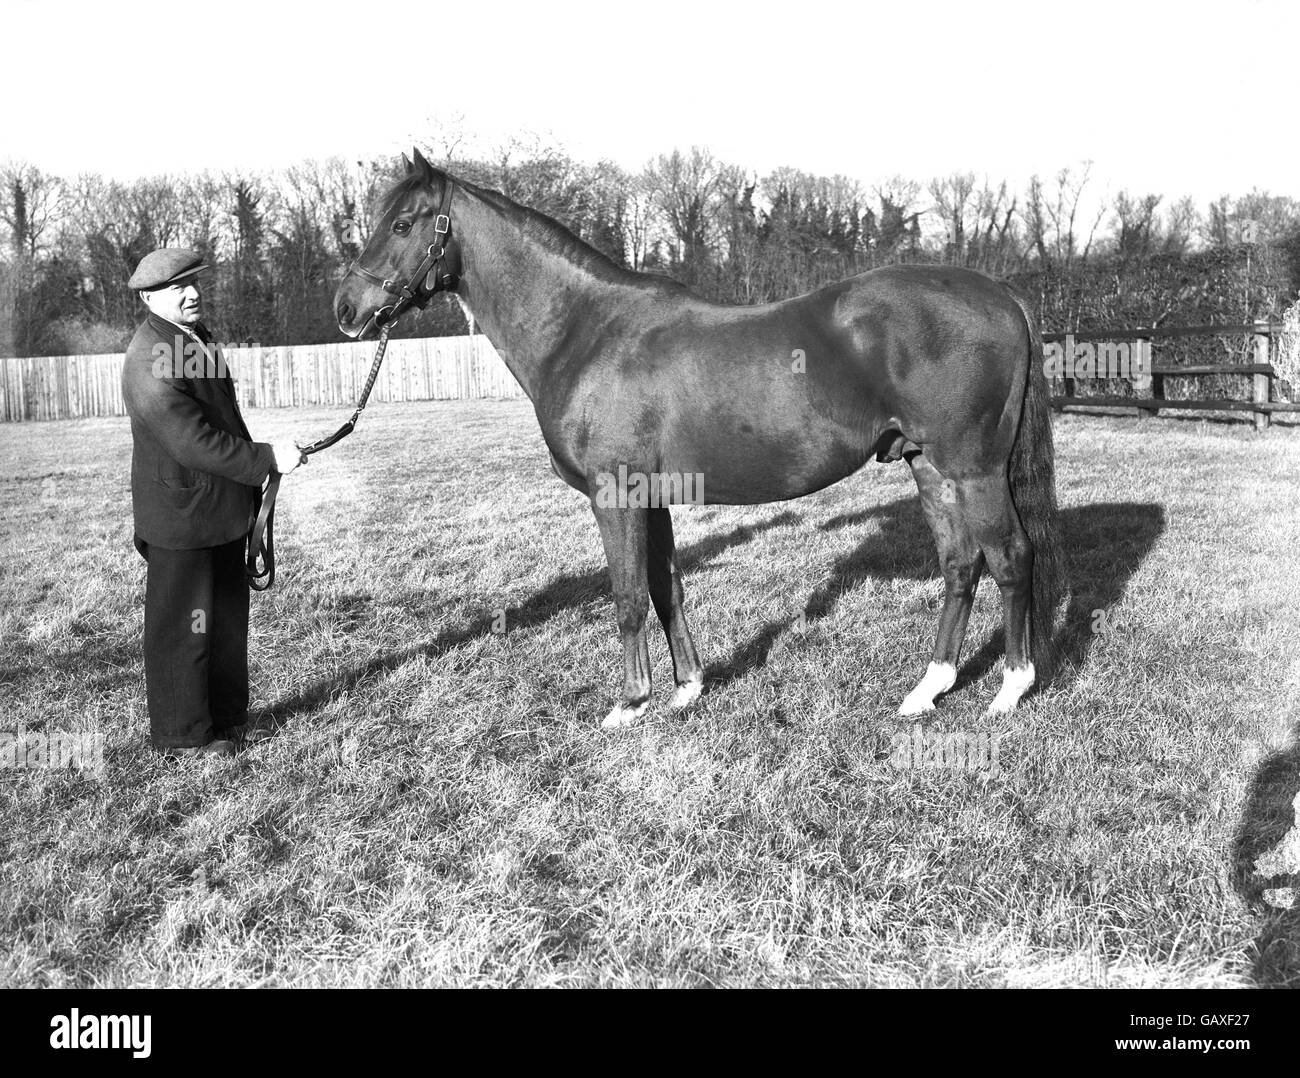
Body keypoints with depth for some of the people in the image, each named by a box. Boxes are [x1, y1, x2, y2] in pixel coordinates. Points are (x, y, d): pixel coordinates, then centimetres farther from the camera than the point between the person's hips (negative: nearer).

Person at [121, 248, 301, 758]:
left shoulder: (197, 335, 10)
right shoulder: (150, 361, -22)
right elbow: (193, 442, -28)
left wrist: (249, 485, 20)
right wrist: (266, 458, -22)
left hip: (222, 507, 10)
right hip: (181, 516, -10)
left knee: (228, 616, 19)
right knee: (182, 629, 3)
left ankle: (227, 714, 33)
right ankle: (181, 735, 17)